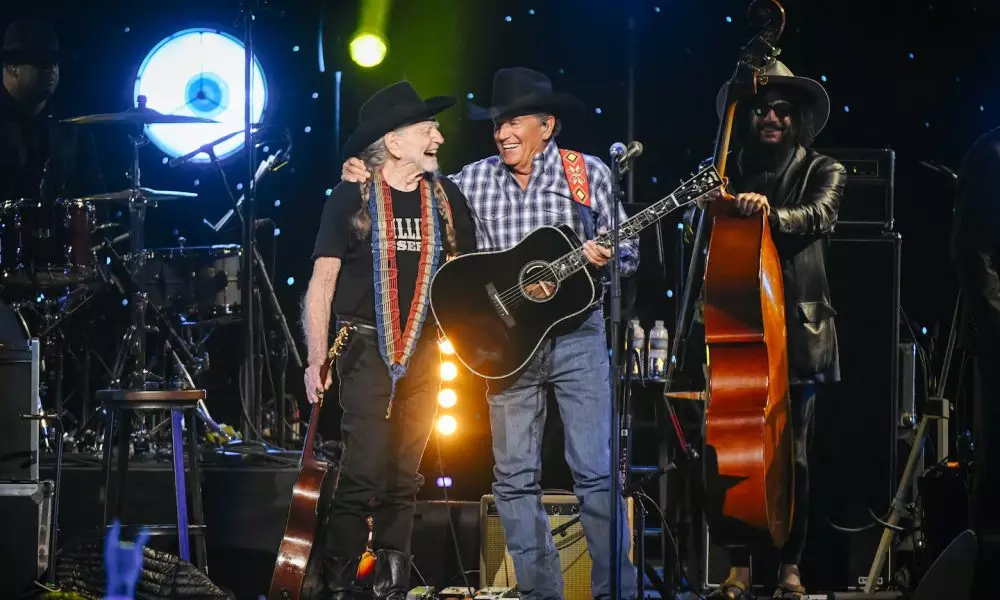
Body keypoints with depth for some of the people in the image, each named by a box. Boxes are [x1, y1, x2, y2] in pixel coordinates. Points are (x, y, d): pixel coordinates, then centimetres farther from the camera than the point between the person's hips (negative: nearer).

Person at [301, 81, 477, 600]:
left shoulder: (446, 198, 8)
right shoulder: (352, 197, -4)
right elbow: (322, 280, -5)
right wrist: (316, 360, -12)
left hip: (424, 353, 4)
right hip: (367, 348, -4)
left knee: (404, 479, 7)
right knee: (365, 474, -11)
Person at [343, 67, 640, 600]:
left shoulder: (589, 174, 0)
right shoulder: (475, 180, 6)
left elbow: (628, 251, 3)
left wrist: (603, 257, -18)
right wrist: (369, 178, -5)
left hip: (577, 336, -3)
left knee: (596, 471, -6)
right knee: (514, 477, 3)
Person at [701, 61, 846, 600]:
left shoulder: (822, 171, 8)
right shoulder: (732, 172, 13)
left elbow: (818, 217, -14)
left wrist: (771, 213, -32)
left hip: (796, 331, -1)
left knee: (792, 454, -2)